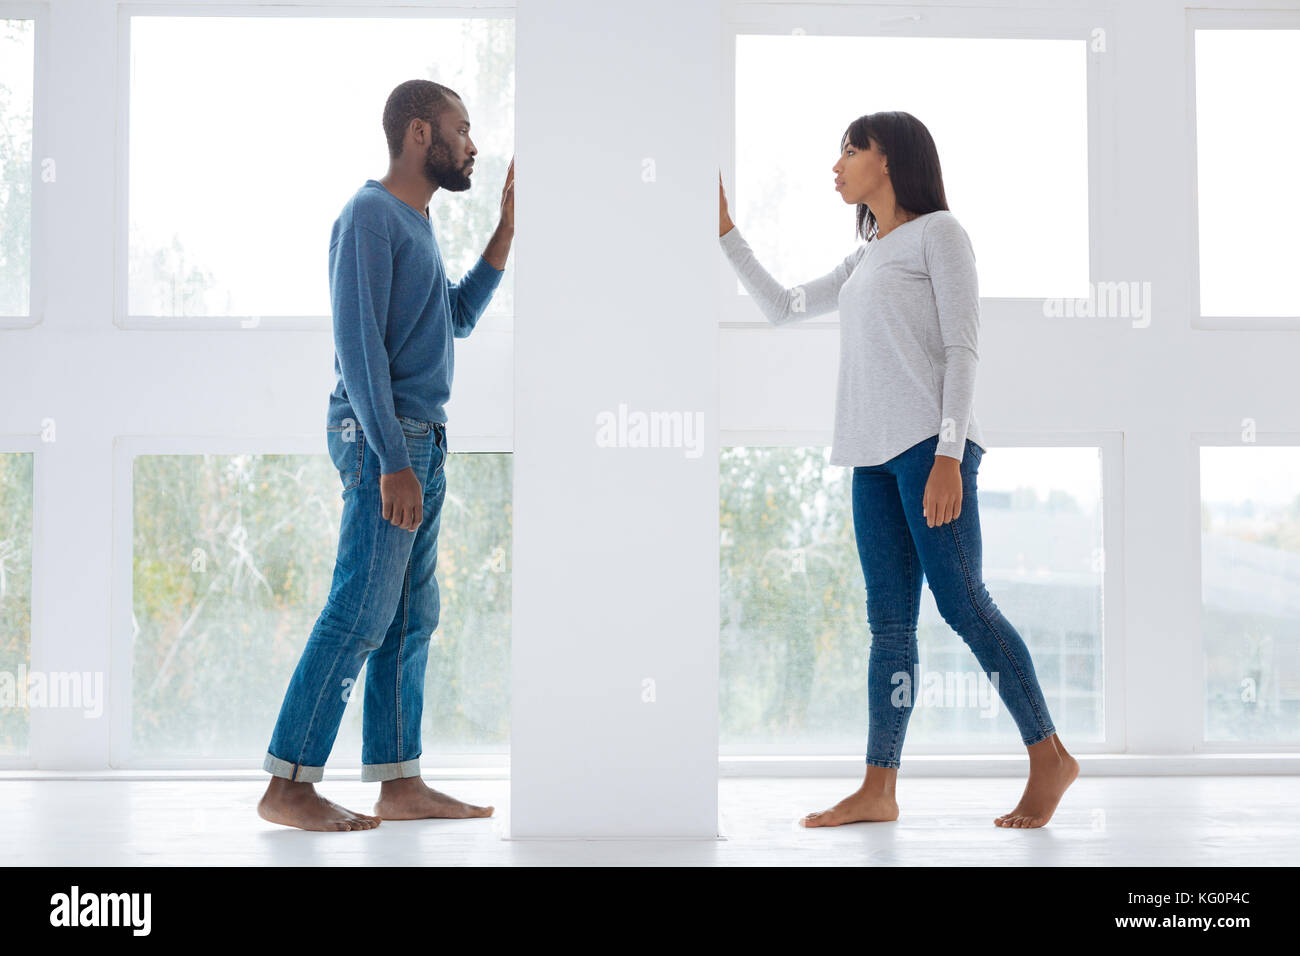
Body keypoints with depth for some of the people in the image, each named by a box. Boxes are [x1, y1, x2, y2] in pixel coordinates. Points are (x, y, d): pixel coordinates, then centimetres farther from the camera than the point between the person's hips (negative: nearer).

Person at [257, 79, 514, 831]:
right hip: (386, 437, -10)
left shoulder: (415, 223, 19)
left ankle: (399, 782, 12)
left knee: (412, 619, 8)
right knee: (360, 614, -11)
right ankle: (288, 785, -6)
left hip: (423, 440, 10)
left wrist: (508, 226, 17)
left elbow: (460, 315, 23)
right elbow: (359, 342, -17)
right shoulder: (371, 215, -10)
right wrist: (393, 460, -22)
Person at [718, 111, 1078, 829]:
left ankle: (1049, 756, -1)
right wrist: (724, 229, 27)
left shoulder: (937, 231, 2)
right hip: (874, 457, 7)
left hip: (929, 444, -7)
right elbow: (780, 307, 31)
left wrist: (948, 455, -16)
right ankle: (879, 788, 0)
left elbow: (961, 347, -6)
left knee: (961, 602, -11)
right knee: (889, 619, 2)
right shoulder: (865, 258, 24)